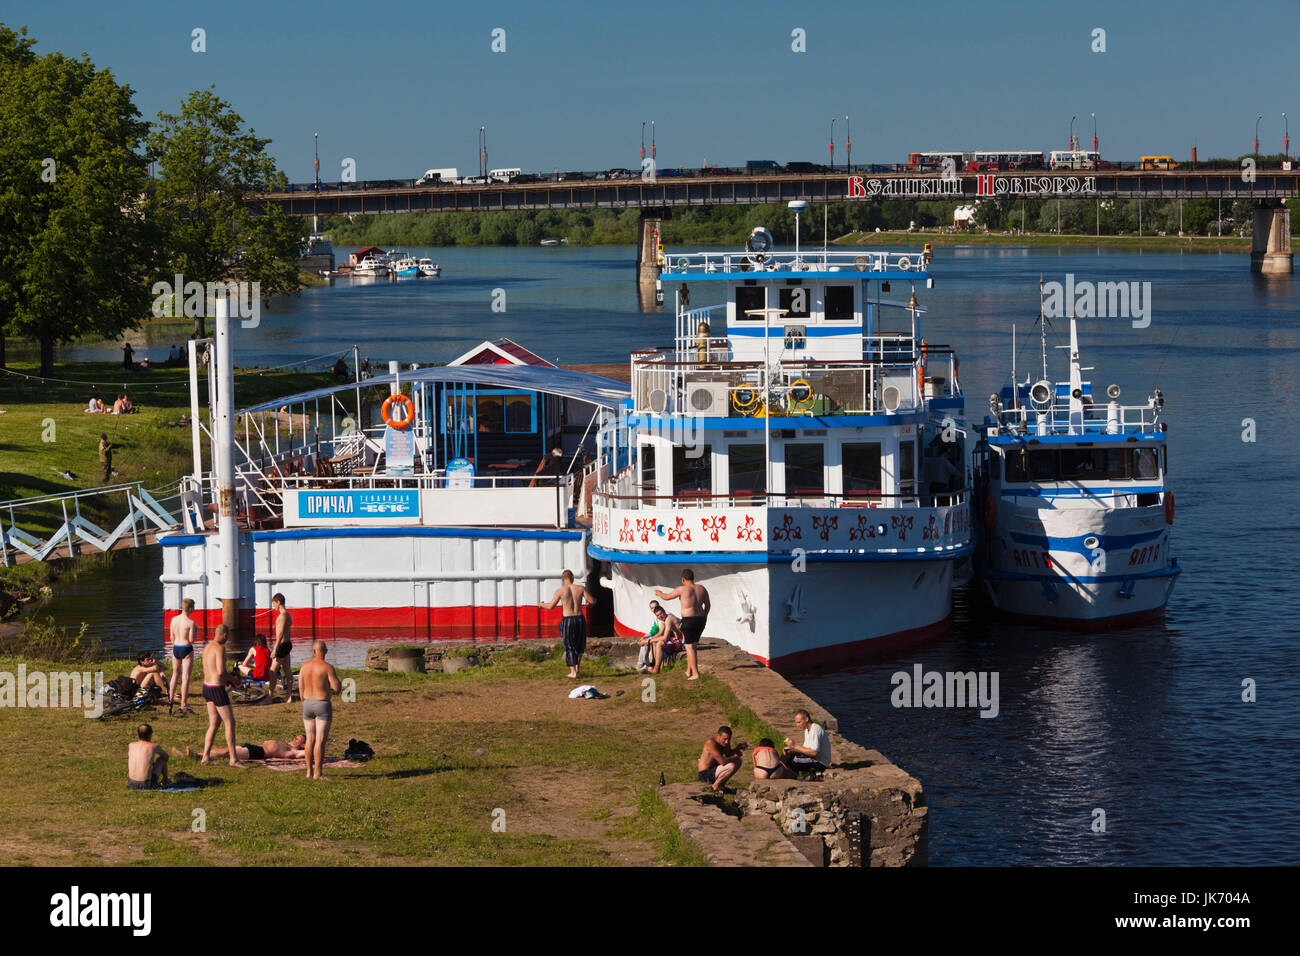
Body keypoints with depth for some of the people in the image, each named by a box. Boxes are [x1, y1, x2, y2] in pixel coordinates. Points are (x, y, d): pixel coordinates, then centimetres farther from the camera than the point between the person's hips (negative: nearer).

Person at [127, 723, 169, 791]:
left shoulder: (131, 745, 4)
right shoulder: (154, 746, -3)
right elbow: (166, 756, 20)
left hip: (132, 785, 3)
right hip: (147, 785, -3)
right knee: (161, 758, 20)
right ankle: (165, 781, 40)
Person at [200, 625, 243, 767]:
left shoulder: (207, 647, 11)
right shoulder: (220, 648, -19)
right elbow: (221, 672, -26)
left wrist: (226, 678, 15)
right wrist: (233, 679, -8)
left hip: (207, 686, 9)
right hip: (217, 690, -9)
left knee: (214, 724, 14)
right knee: (230, 723, -2)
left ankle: (206, 757, 12)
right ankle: (233, 759, 0)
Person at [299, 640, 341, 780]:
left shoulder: (305, 666, 1)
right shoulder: (327, 667, -14)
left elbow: (301, 687, 6)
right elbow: (337, 688, -16)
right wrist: (335, 678, 5)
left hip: (308, 705, 5)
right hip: (323, 705, -5)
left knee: (310, 739, 13)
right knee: (320, 740, -4)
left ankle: (309, 771, 18)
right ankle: (317, 773, -6)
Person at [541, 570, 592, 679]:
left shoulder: (560, 590, -6)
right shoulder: (581, 588, -1)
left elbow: (551, 606, -5)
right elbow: (592, 601, -1)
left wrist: (542, 604, 16)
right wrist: (588, 602, 23)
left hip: (567, 620, -2)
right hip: (580, 619, 2)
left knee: (569, 647, 6)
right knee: (580, 645, 23)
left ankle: (573, 671, 1)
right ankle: (577, 666, 25)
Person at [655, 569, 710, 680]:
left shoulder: (682, 589, -11)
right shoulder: (702, 588, 4)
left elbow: (667, 597, 3)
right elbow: (708, 605, 14)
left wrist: (659, 593, 24)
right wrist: (705, 617, 30)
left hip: (688, 621, -6)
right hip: (700, 620, 6)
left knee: (689, 647, 0)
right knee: (692, 645, 20)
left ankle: (695, 674, -7)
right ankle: (689, 671, 24)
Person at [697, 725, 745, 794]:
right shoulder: (711, 743, -25)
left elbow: (729, 755, 15)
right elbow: (722, 762, -30)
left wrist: (738, 748, -3)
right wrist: (735, 757, -15)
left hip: (714, 770, 10)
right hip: (705, 775, -10)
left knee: (738, 762, 14)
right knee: (731, 766, -28)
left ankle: (721, 785, 13)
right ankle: (715, 787, -10)